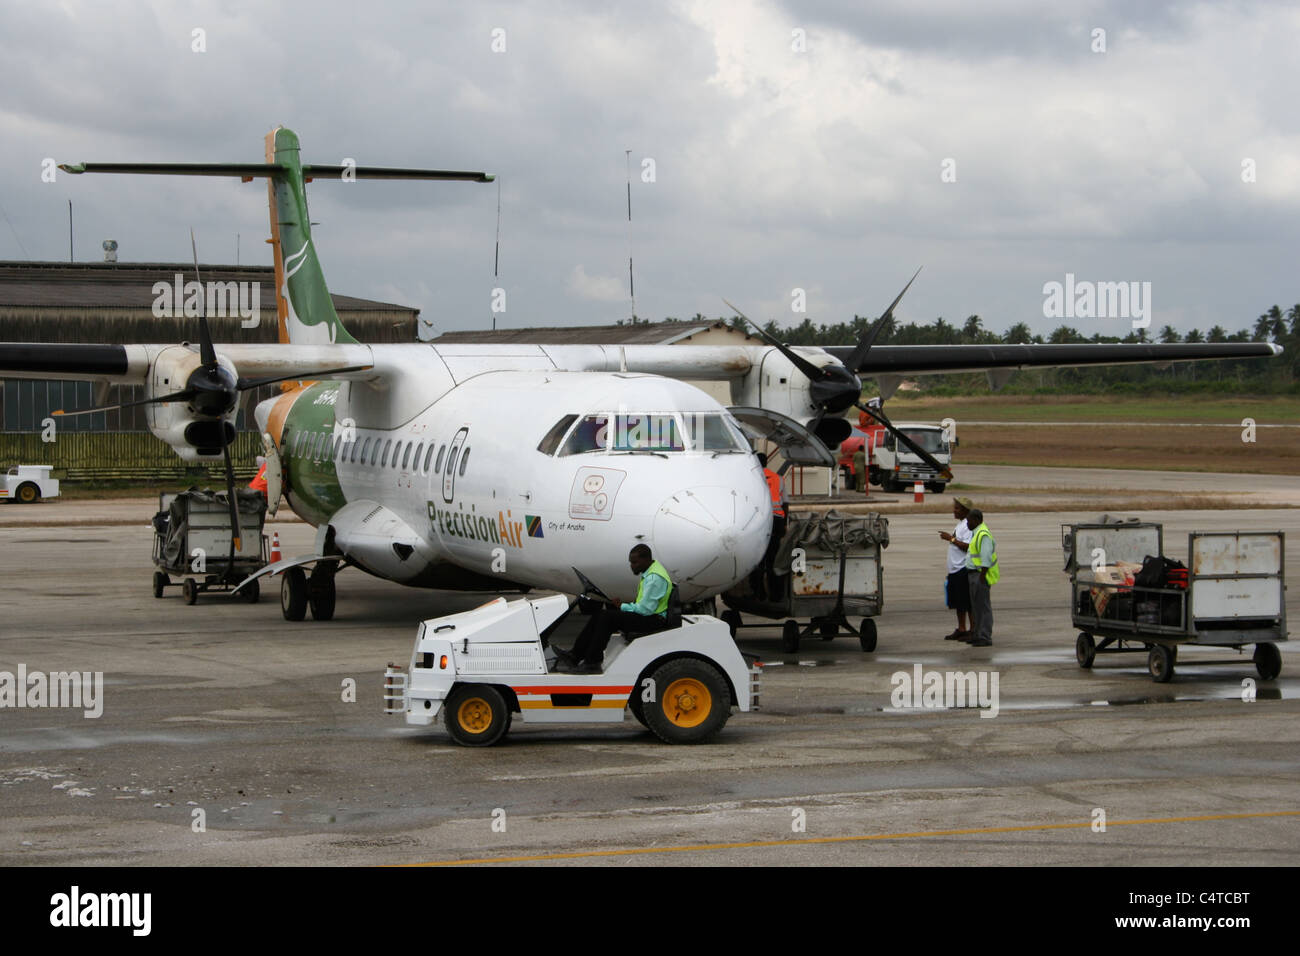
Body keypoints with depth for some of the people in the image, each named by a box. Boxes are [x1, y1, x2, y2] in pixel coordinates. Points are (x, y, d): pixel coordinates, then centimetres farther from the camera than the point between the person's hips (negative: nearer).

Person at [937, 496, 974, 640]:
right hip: (955, 569, 10)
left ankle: (973, 630, -1)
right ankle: (961, 629, 20)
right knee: (957, 601, 13)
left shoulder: (968, 526, -15)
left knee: (968, 602, -6)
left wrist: (951, 539, -21)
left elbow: (968, 546, -24)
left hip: (964, 569, -10)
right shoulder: (960, 524, 17)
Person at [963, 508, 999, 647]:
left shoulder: (983, 534, -18)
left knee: (983, 606, -9)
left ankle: (985, 637, -9)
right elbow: (994, 544, 30)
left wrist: (982, 577, -25)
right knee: (976, 606, 14)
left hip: (981, 574, -11)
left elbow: (986, 557, -23)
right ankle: (977, 635, 20)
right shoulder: (977, 533, 15)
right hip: (974, 573, 11)